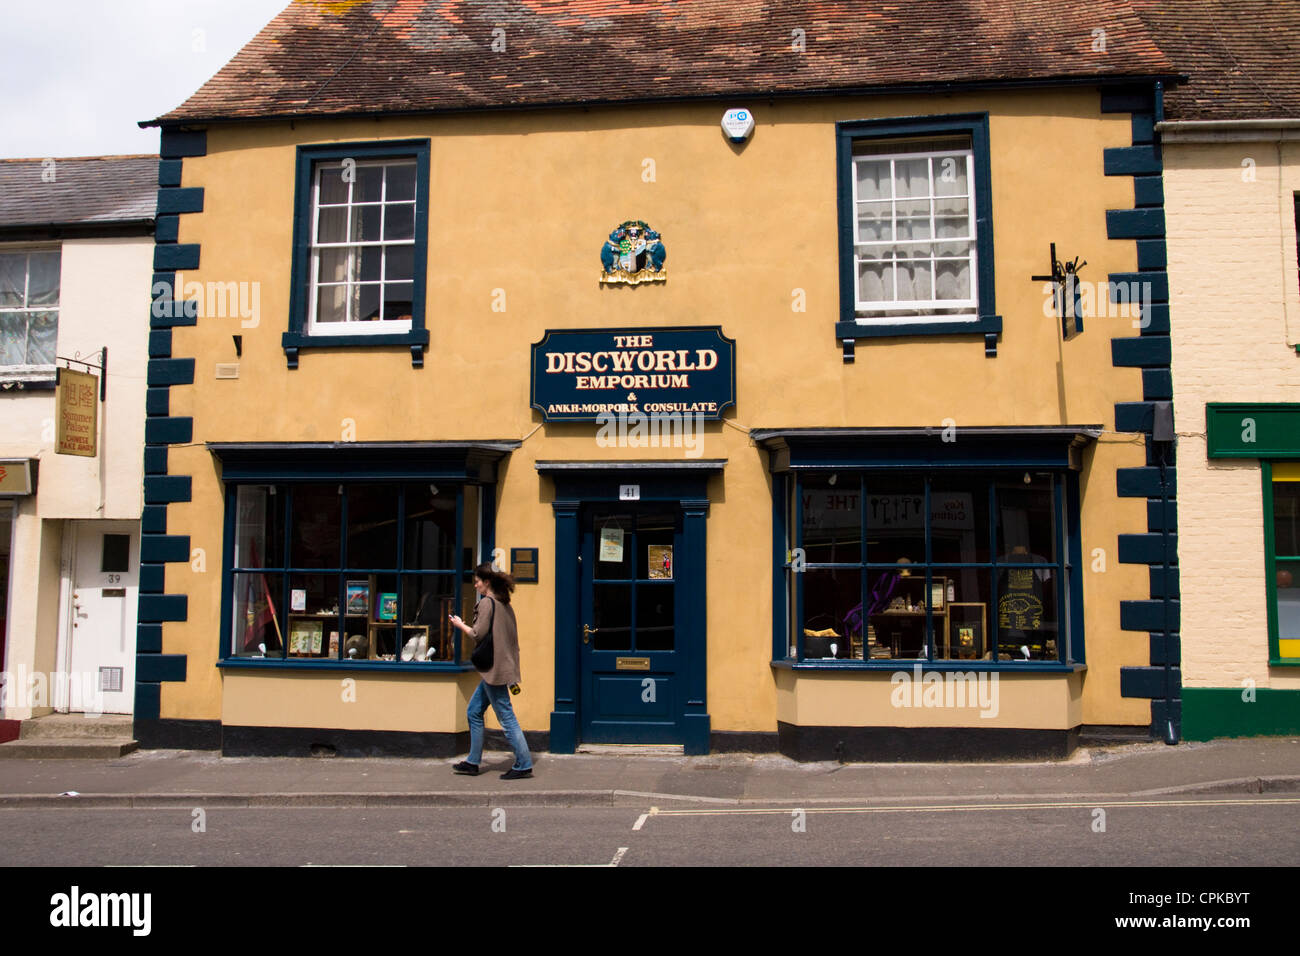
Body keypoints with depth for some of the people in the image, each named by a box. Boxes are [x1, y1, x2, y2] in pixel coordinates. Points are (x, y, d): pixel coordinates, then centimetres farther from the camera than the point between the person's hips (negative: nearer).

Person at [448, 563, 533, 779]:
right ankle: (473, 762, 21)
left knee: (506, 717, -6)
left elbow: (478, 634, -16)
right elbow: (508, 635, 17)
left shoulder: (487, 602, -12)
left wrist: (460, 625, 0)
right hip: (503, 665, 10)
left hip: (494, 668, -10)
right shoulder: (504, 604, 15)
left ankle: (524, 765, -3)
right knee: (474, 712, 16)